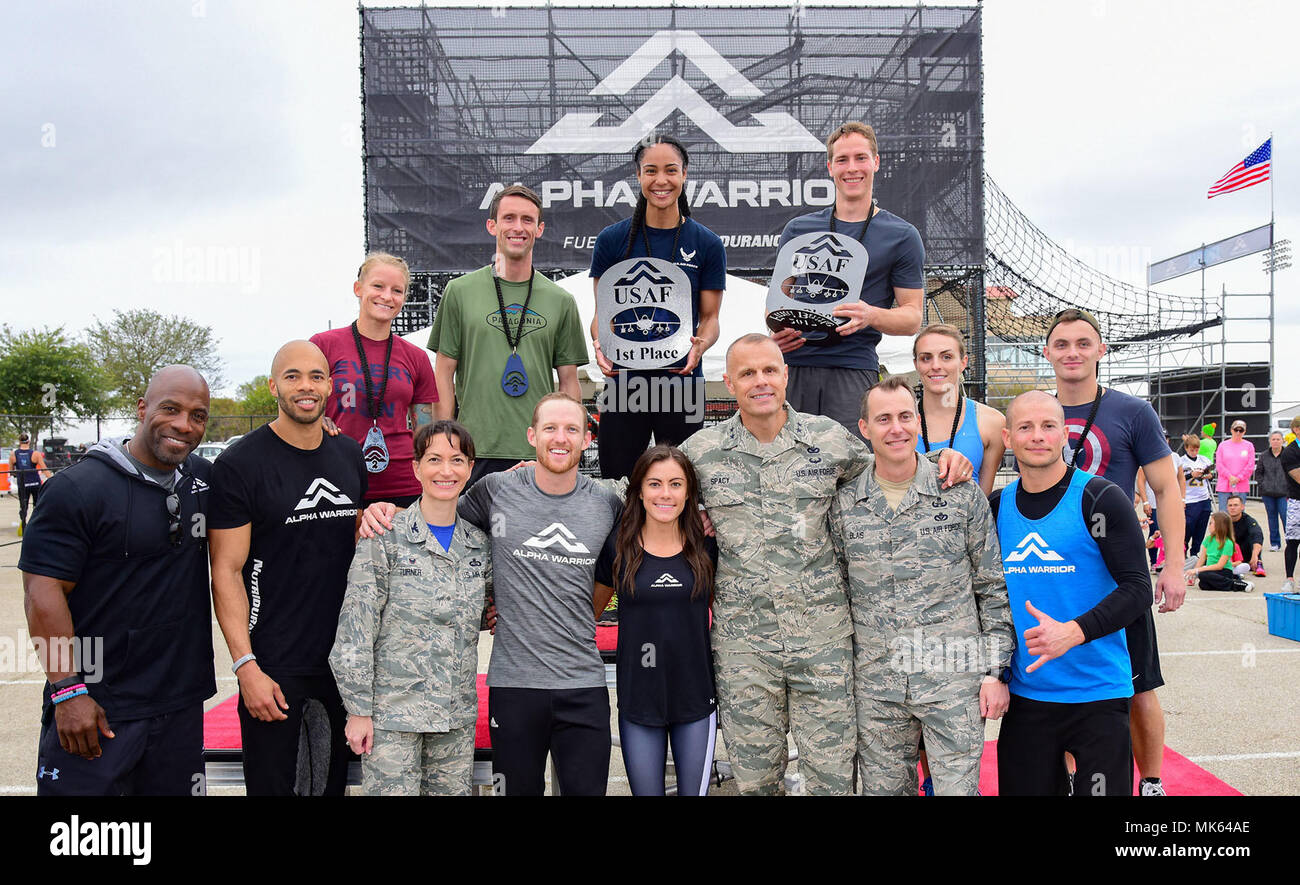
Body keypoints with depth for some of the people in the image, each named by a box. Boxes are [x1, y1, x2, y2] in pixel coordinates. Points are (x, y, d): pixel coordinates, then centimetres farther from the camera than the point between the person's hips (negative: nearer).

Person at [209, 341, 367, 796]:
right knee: (271, 784, 6)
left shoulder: (350, 454, 7)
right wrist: (246, 667, -16)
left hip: (345, 657, 5)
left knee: (335, 781, 17)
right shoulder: (239, 464, -10)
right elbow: (226, 572, -12)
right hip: (274, 665, -5)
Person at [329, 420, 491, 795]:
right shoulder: (386, 537, -7)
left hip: (457, 714, 4)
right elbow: (355, 630, -7)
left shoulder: (479, 544, 6)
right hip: (393, 710, -4)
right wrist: (358, 710, -9)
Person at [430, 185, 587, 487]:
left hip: (541, 454, 2)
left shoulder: (561, 301, 9)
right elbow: (444, 373, 5)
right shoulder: (460, 291, 5)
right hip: (476, 453, -1)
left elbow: (568, 381, 10)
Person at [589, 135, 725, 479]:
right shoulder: (612, 240, 4)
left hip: (683, 383, 0)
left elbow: (709, 317, 6)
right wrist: (600, 343, -13)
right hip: (623, 383, 0)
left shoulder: (707, 244, 4)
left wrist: (700, 346, -15)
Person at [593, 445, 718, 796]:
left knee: (694, 790, 11)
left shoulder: (706, 546, -2)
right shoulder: (618, 546, -5)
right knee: (646, 791, 8)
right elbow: (589, 610, 7)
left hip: (696, 698, 1)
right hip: (637, 698, -1)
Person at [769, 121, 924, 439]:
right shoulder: (798, 229, 15)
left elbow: (913, 316, 6)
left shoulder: (902, 236, 7)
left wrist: (871, 315, -16)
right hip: (792, 365, 2)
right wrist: (776, 331, -3)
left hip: (853, 369, -2)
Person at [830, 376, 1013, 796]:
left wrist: (996, 671, -1)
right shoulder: (844, 504, 3)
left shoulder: (962, 494, -1)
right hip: (874, 687, 2)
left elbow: (994, 589, 3)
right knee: (882, 788, 11)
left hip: (953, 681, -2)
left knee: (957, 787, 3)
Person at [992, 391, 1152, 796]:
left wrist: (1074, 631, -25)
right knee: (1026, 788, 11)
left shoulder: (1100, 498, -7)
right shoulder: (997, 506, 5)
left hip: (1097, 693, -4)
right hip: (1025, 693, 4)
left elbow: (1138, 588, -11)